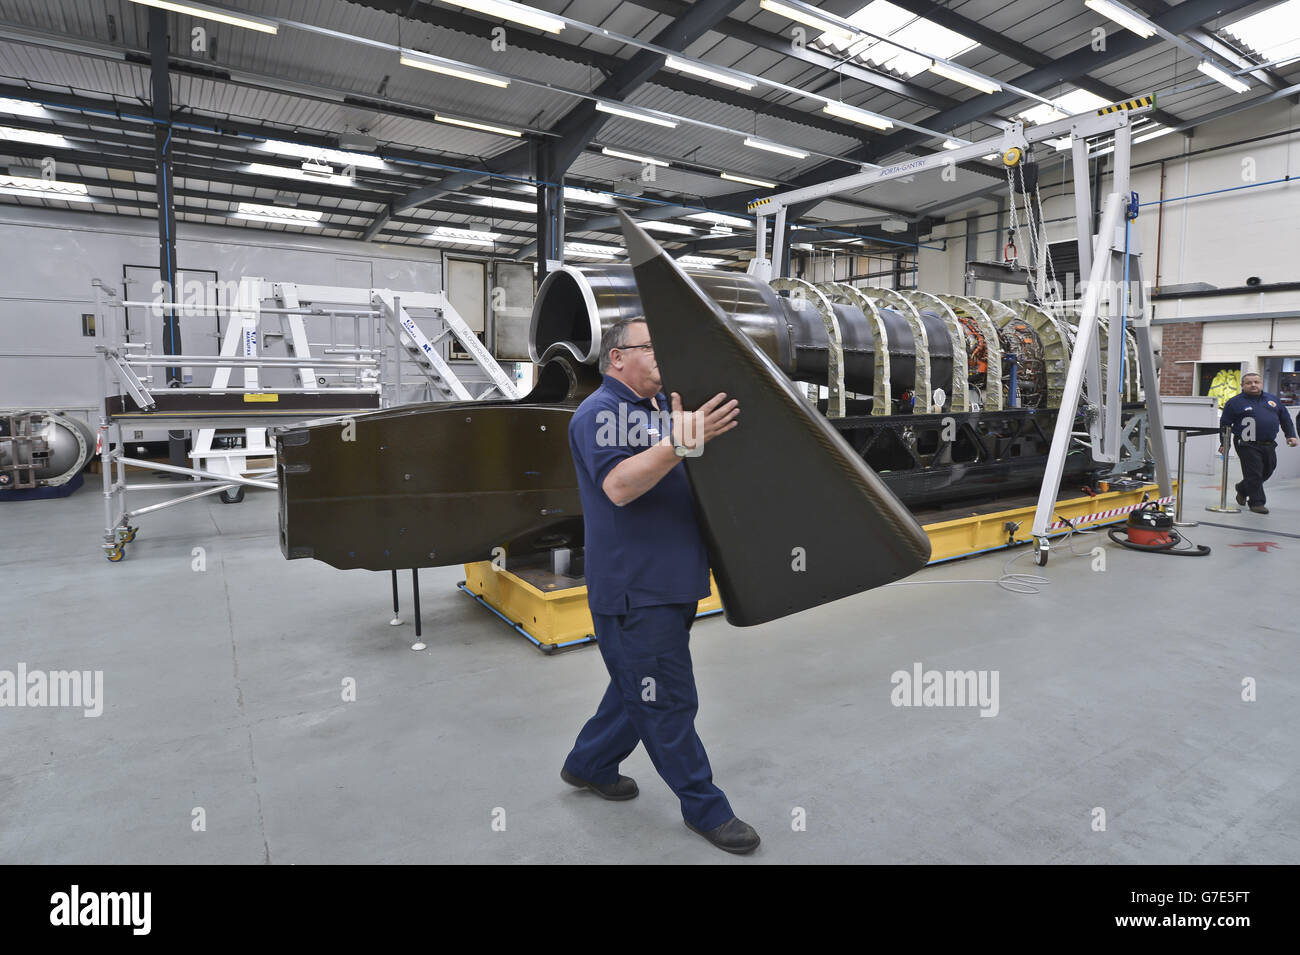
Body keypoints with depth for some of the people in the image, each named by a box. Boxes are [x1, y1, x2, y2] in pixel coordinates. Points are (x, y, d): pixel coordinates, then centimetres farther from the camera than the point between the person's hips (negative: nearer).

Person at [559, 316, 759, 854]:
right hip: (635, 590, -9)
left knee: (640, 688, 21)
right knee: (668, 702, 4)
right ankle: (704, 808, 21)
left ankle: (589, 765, 40)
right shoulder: (601, 412, -12)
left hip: (672, 582, 9)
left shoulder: (663, 409, 15)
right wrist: (681, 443, -36)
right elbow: (618, 485, -27)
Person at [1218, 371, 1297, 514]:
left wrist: (1290, 435, 11)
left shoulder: (1273, 399, 14)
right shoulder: (1235, 402, -1)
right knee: (1253, 474, -5)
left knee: (1267, 472, 13)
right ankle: (1257, 502, 5)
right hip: (1247, 446, -5)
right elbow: (1224, 424, 0)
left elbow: (1285, 419, 21)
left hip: (1269, 445, 6)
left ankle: (1242, 489, 35)